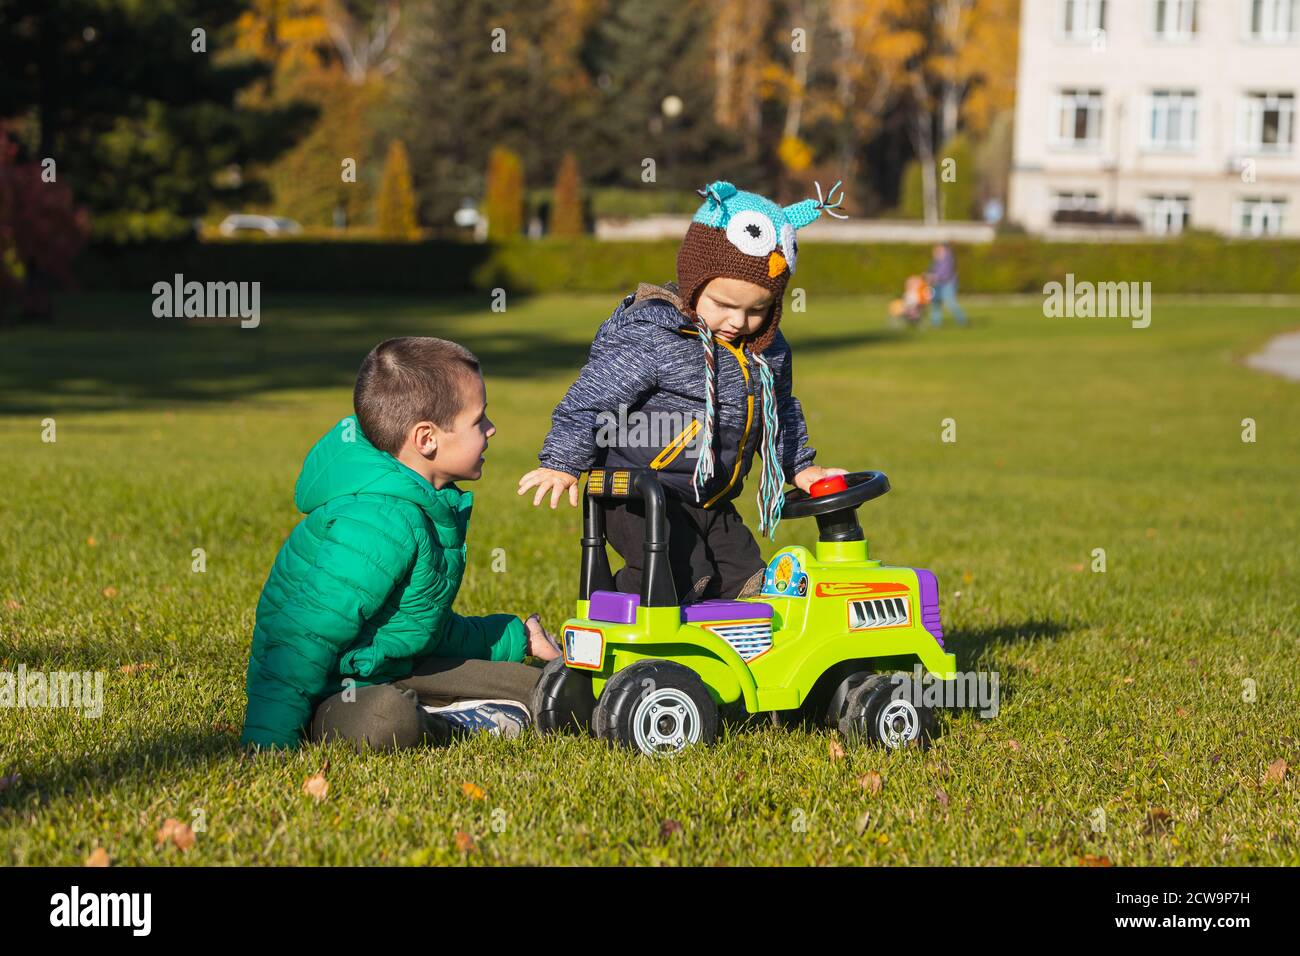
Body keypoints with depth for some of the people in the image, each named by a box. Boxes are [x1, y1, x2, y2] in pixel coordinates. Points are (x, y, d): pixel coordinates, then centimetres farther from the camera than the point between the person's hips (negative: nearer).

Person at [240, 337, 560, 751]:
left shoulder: (431, 505, 6)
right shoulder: (380, 523, -28)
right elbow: (308, 634, -32)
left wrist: (516, 638, 29)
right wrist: (267, 743, -35)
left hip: (386, 670, 10)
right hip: (323, 695, -10)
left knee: (541, 688, 15)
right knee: (386, 723, -44)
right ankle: (449, 726, -13)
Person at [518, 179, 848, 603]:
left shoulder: (767, 349, 5)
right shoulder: (650, 337, -19)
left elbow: (780, 412, 23)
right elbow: (590, 399, -19)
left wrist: (800, 467, 18)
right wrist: (562, 464, -24)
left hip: (712, 502, 8)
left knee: (746, 581, 9)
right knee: (686, 574, -23)